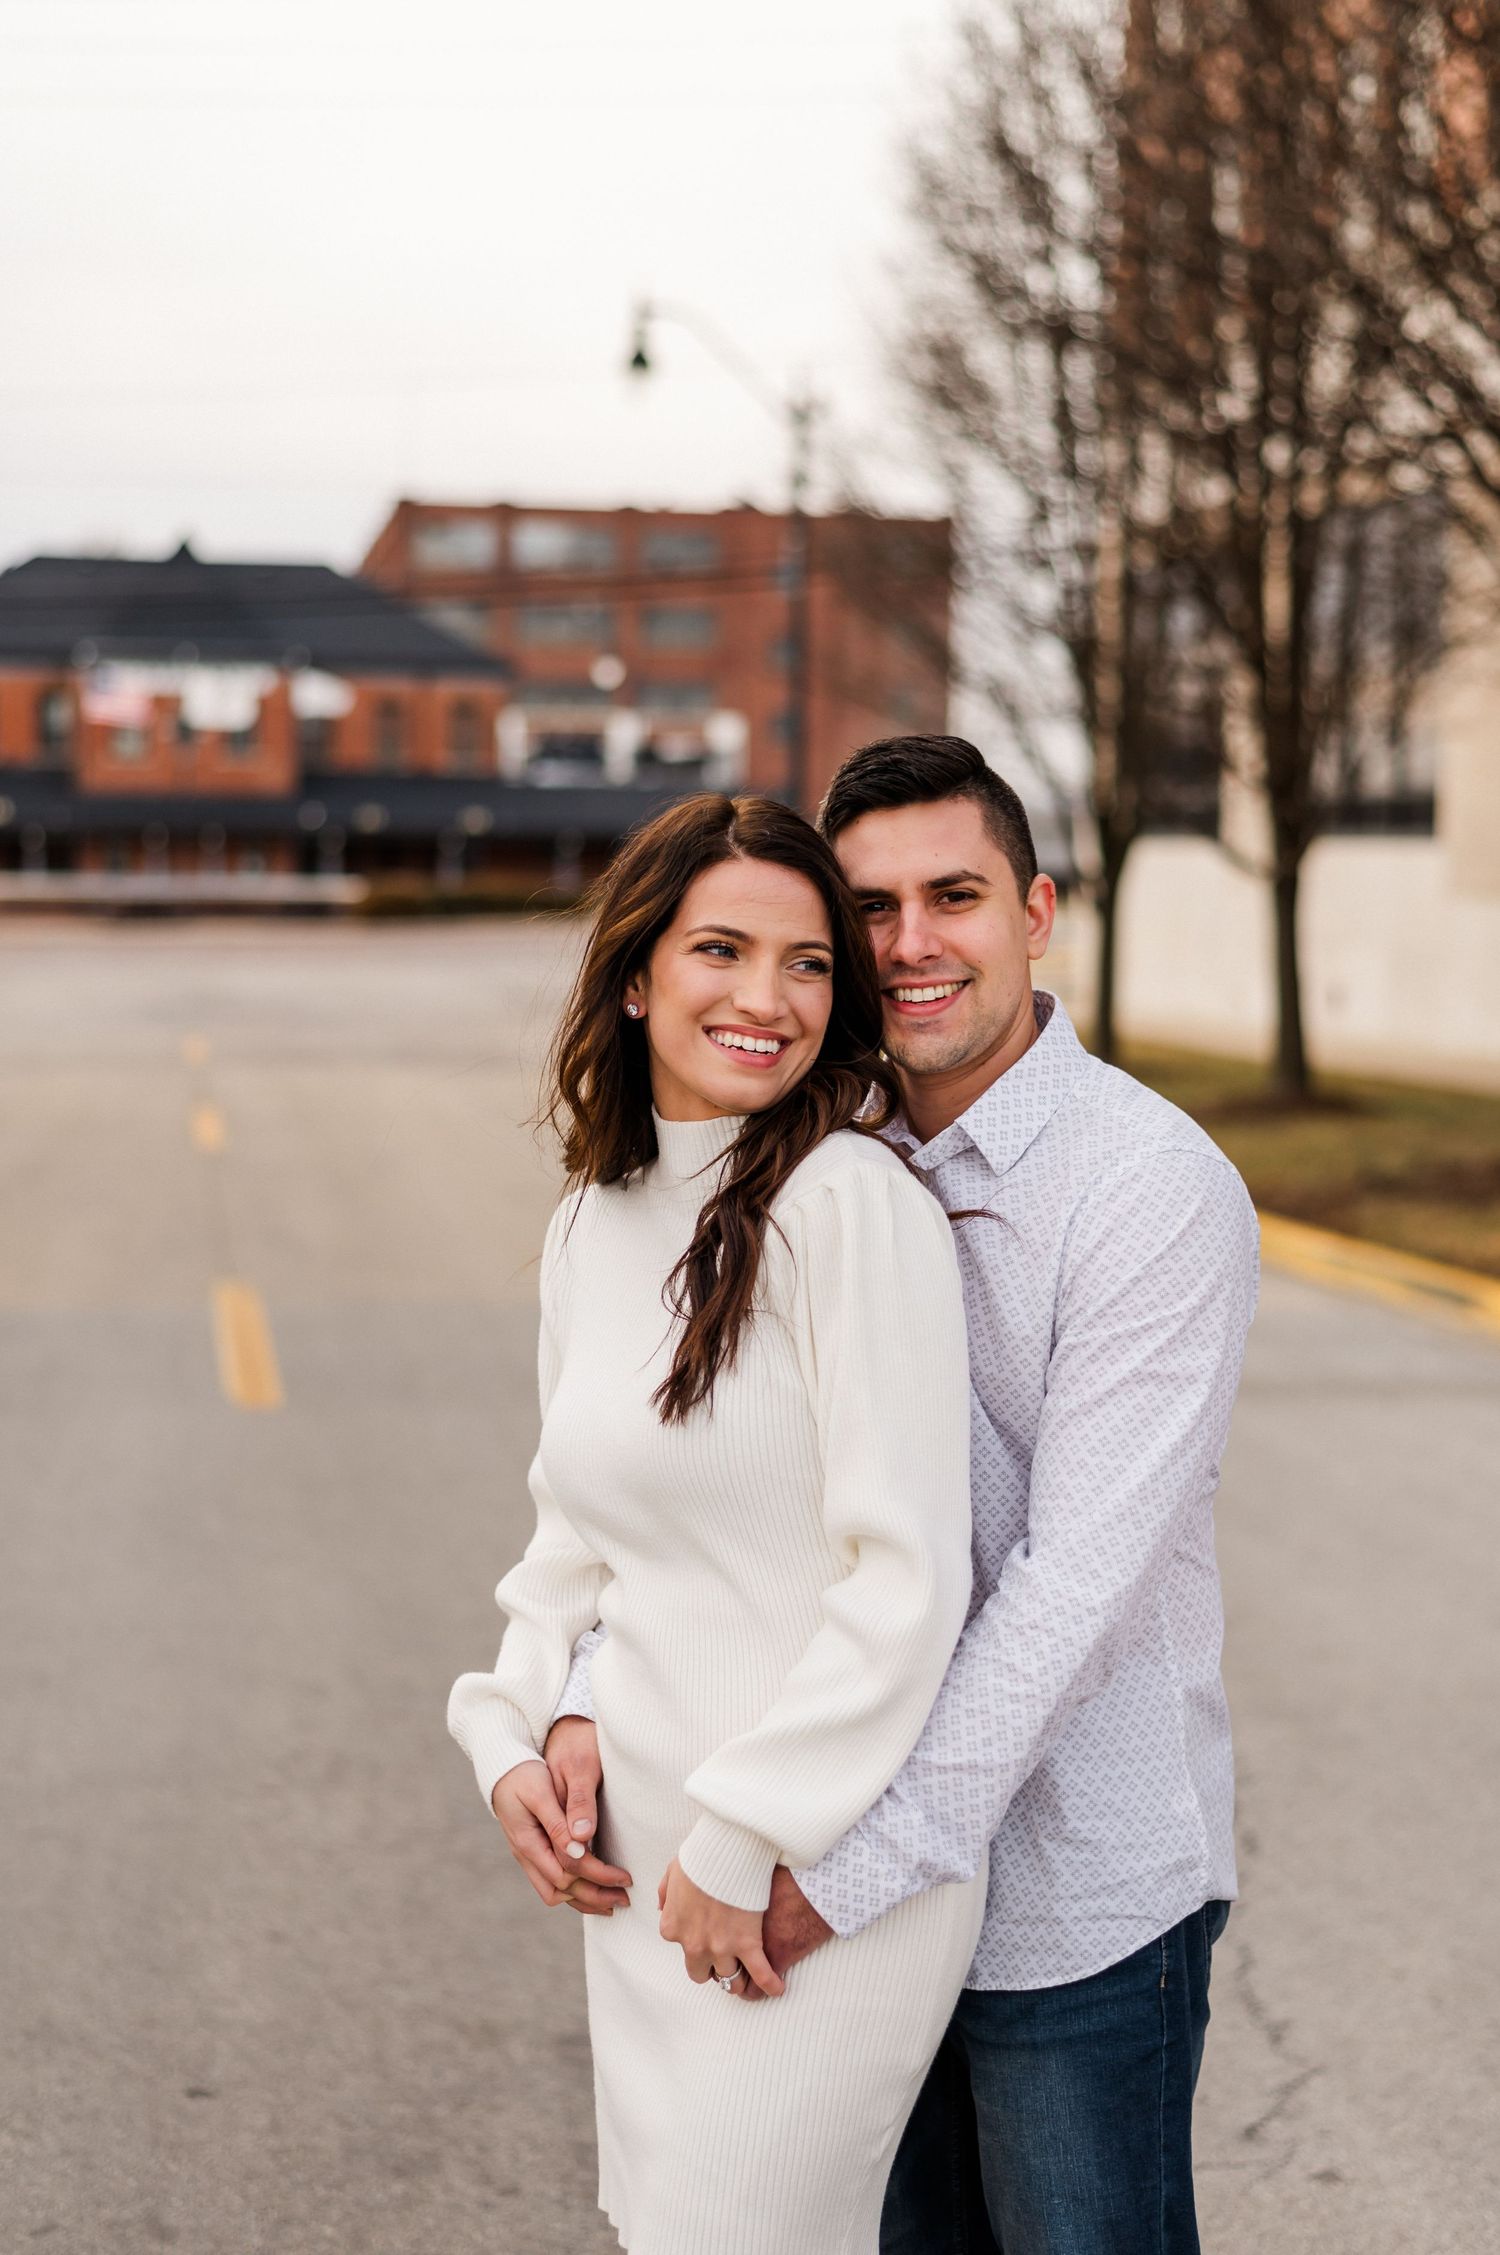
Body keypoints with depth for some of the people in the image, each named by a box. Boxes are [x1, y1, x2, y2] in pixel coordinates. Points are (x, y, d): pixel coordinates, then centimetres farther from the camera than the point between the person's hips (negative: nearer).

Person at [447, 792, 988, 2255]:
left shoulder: (851, 1201, -16)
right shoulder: (591, 1223, 8)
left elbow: (907, 1574, -19)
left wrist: (744, 1841, -16)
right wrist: (513, 1737, 3)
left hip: (822, 1870, -7)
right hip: (643, 1867, 7)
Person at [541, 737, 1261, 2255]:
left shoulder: (1156, 1187, -17)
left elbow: (1079, 1580, -22)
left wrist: (860, 1860, -22)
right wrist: (587, 1703, -12)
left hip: (1079, 1899, -6)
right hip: (879, 1867, 6)